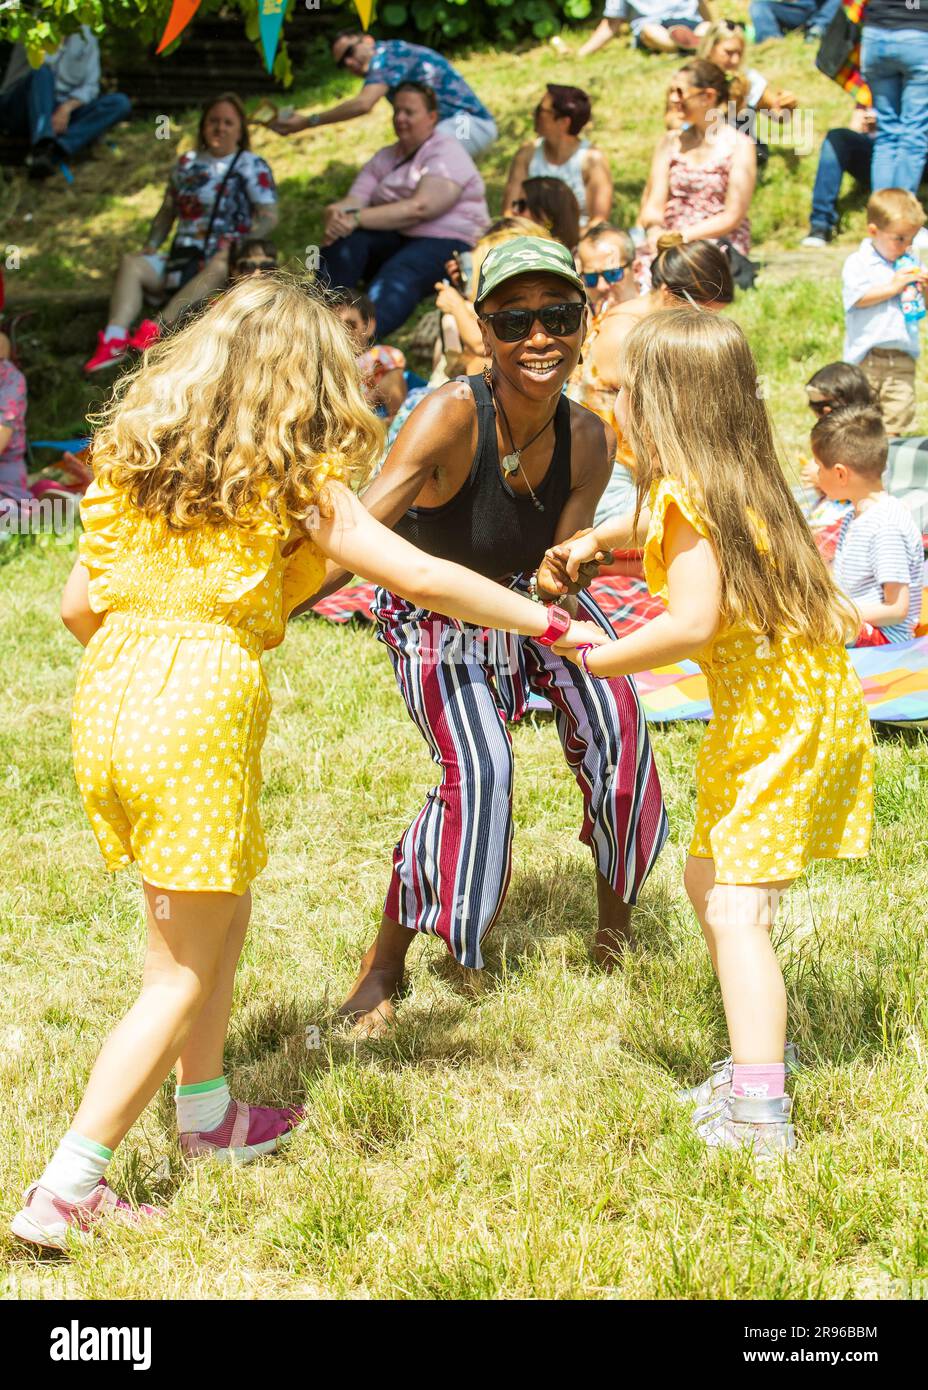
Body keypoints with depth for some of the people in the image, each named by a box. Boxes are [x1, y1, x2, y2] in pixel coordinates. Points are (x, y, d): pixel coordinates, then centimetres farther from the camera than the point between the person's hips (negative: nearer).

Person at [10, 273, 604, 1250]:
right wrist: (549, 625, 3)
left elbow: (78, 604, 14)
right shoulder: (293, 482, -3)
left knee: (215, 914, 26)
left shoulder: (129, 457, 13)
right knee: (182, 974, 4)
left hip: (108, 694, 7)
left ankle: (205, 1114, 41)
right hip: (203, 705, -6)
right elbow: (423, 580, -6)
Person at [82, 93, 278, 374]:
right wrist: (151, 246, 6)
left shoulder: (252, 167, 6)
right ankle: (114, 337, -43)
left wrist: (238, 247, -20)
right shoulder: (187, 163, 19)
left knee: (220, 268, -41)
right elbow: (168, 211, 24)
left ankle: (162, 327, -57)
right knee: (131, 262, -22)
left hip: (225, 259, -4)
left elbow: (269, 217, -3)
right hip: (183, 258, 4)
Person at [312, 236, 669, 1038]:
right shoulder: (452, 416, -36)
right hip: (439, 617, -4)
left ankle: (615, 917, 19)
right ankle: (382, 965, -2)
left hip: (531, 595, 4)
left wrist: (559, 576, -42)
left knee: (615, 728, -9)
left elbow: (554, 575, -17)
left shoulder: (588, 441, -21)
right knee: (478, 774, -19)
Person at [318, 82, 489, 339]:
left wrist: (357, 218, -26)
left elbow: (420, 208, -20)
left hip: (445, 242, -6)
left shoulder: (447, 153, -4)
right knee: (343, 240, -24)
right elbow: (354, 200, 3)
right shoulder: (385, 157, 18)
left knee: (398, 276, -38)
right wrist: (337, 214, -24)